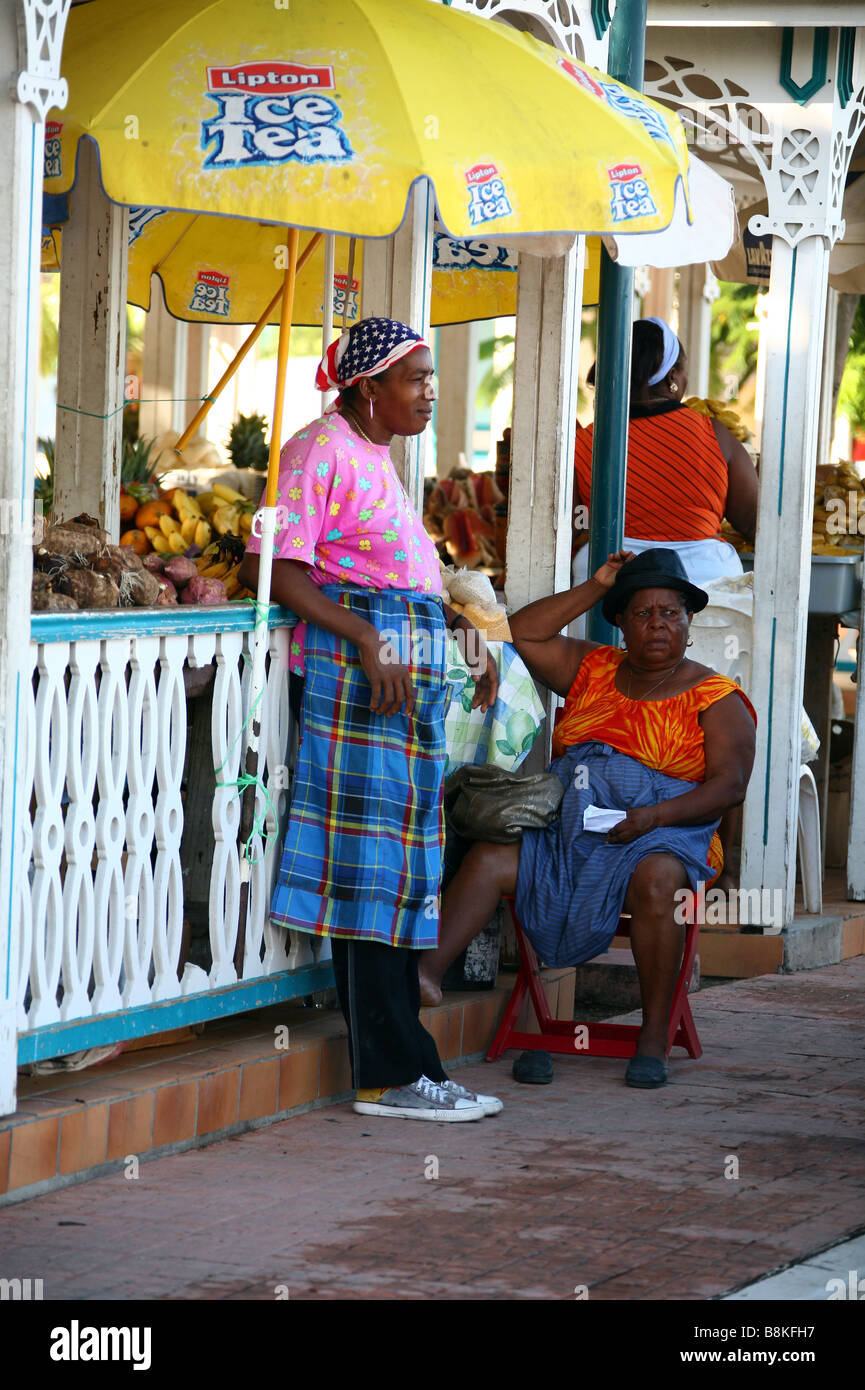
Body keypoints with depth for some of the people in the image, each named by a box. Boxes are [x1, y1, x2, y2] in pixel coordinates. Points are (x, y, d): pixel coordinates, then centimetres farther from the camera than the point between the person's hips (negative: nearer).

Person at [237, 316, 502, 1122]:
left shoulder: (374, 458, 22)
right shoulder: (321, 451, -7)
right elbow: (274, 566, -15)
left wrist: (463, 629, 17)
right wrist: (367, 640, -21)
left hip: (404, 673, 10)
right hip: (355, 671, -10)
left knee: (385, 868, 8)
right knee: (377, 864, -9)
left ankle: (384, 1068, 9)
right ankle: (393, 1074, -9)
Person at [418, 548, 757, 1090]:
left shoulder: (715, 699, 3)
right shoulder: (594, 670, 17)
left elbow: (730, 784, -6)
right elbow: (525, 634, 12)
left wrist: (655, 815, -21)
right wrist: (596, 587, 9)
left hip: (661, 837, -4)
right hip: (566, 831, 4)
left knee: (658, 878, -38)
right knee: (489, 857, -21)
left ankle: (655, 1038, -32)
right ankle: (428, 972, -36)